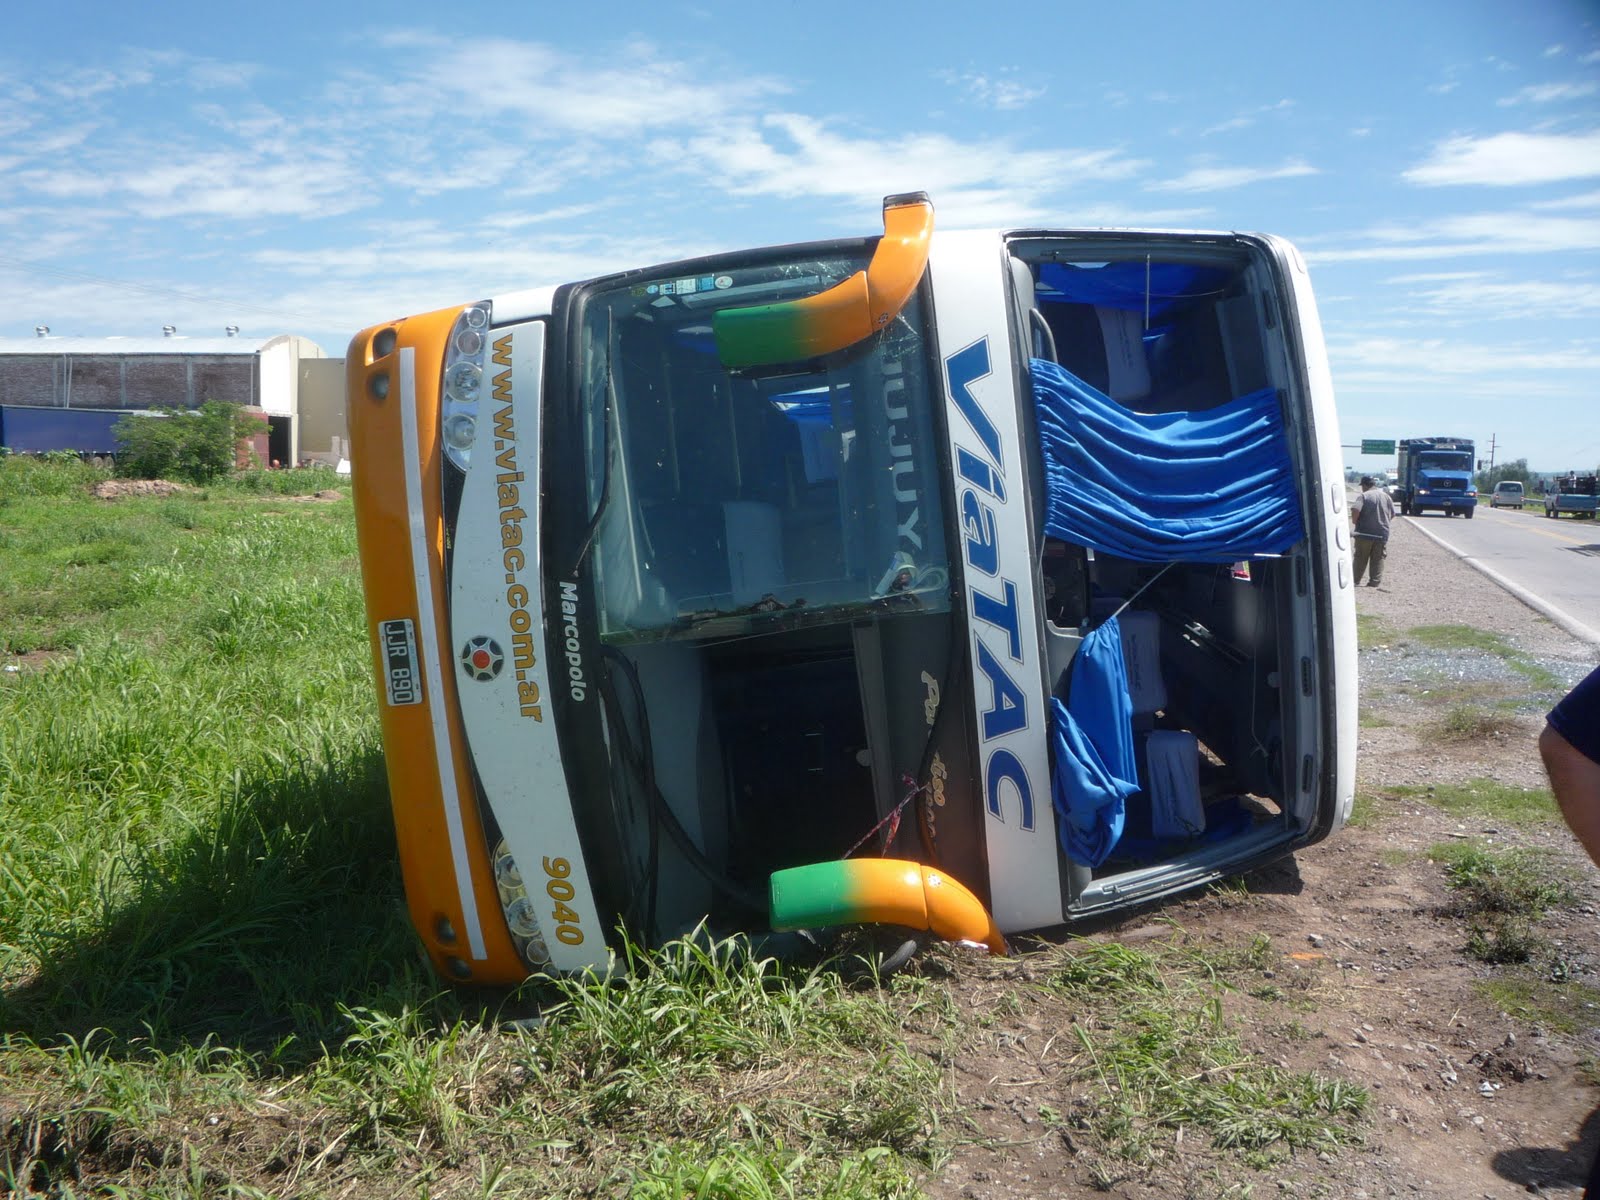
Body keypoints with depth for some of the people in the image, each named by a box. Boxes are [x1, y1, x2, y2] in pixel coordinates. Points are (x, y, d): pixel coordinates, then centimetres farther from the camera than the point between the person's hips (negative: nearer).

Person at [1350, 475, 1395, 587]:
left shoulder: (1363, 496, -9)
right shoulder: (1385, 496, 8)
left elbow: (1355, 510, -25)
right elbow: (1392, 514, 13)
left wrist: (1354, 520, -8)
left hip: (1365, 533, -3)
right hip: (1382, 533, 3)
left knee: (1361, 559, 6)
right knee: (1378, 559, 8)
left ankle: (1355, 581, 10)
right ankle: (1375, 582, 7)